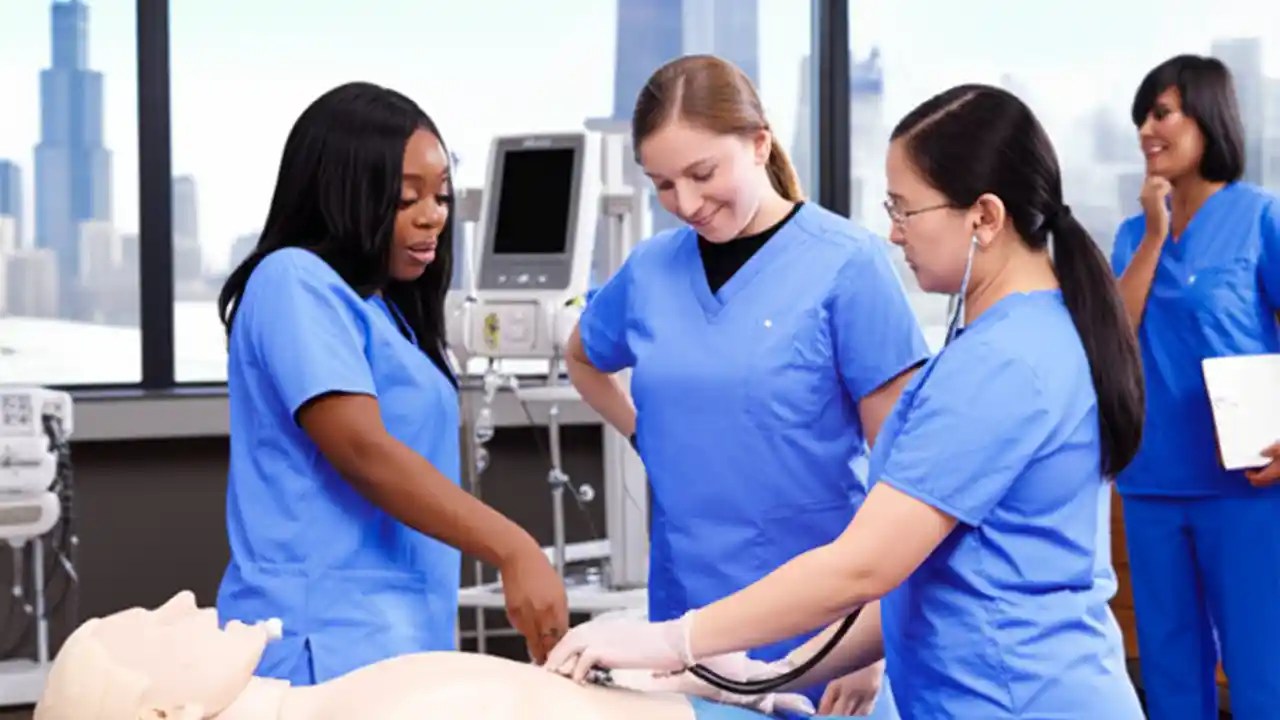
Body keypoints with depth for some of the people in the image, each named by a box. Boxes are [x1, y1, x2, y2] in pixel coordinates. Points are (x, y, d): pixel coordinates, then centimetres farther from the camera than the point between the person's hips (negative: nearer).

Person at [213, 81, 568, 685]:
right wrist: (514, 551, -25)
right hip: (328, 639, -8)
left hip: (399, 633, 8)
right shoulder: (298, 282, -9)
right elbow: (362, 450, -20)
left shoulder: (384, 305, 18)